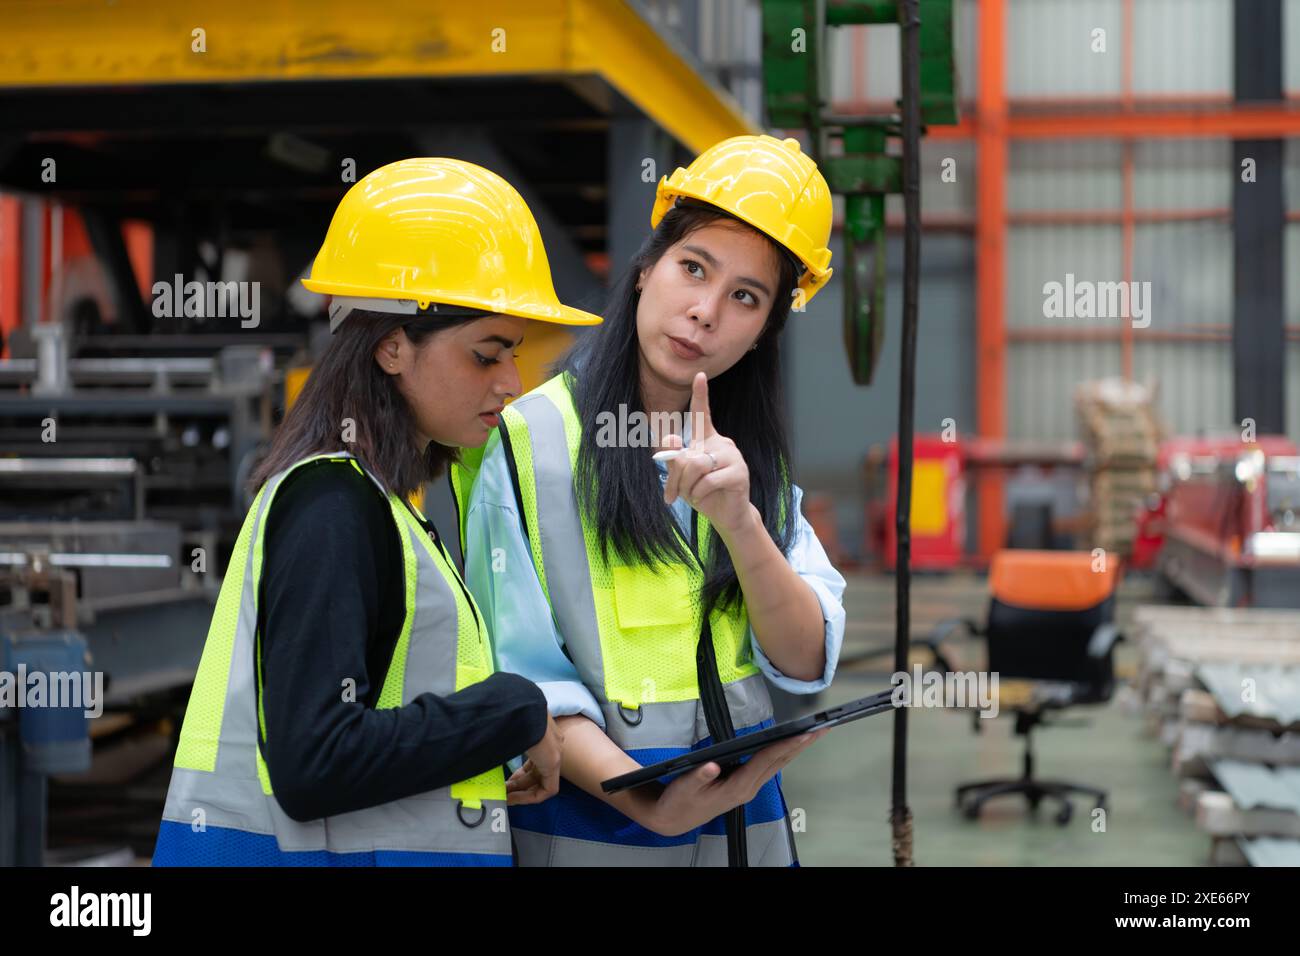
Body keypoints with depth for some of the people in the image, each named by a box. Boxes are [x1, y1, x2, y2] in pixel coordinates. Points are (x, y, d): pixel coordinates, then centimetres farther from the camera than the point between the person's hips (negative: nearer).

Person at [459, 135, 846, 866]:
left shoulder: (755, 456, 6)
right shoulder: (530, 440, -8)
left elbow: (808, 662, -6)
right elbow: (522, 681, -12)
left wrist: (739, 521, -23)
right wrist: (652, 804, -26)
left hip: (750, 828, 4)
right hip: (586, 830, -4)